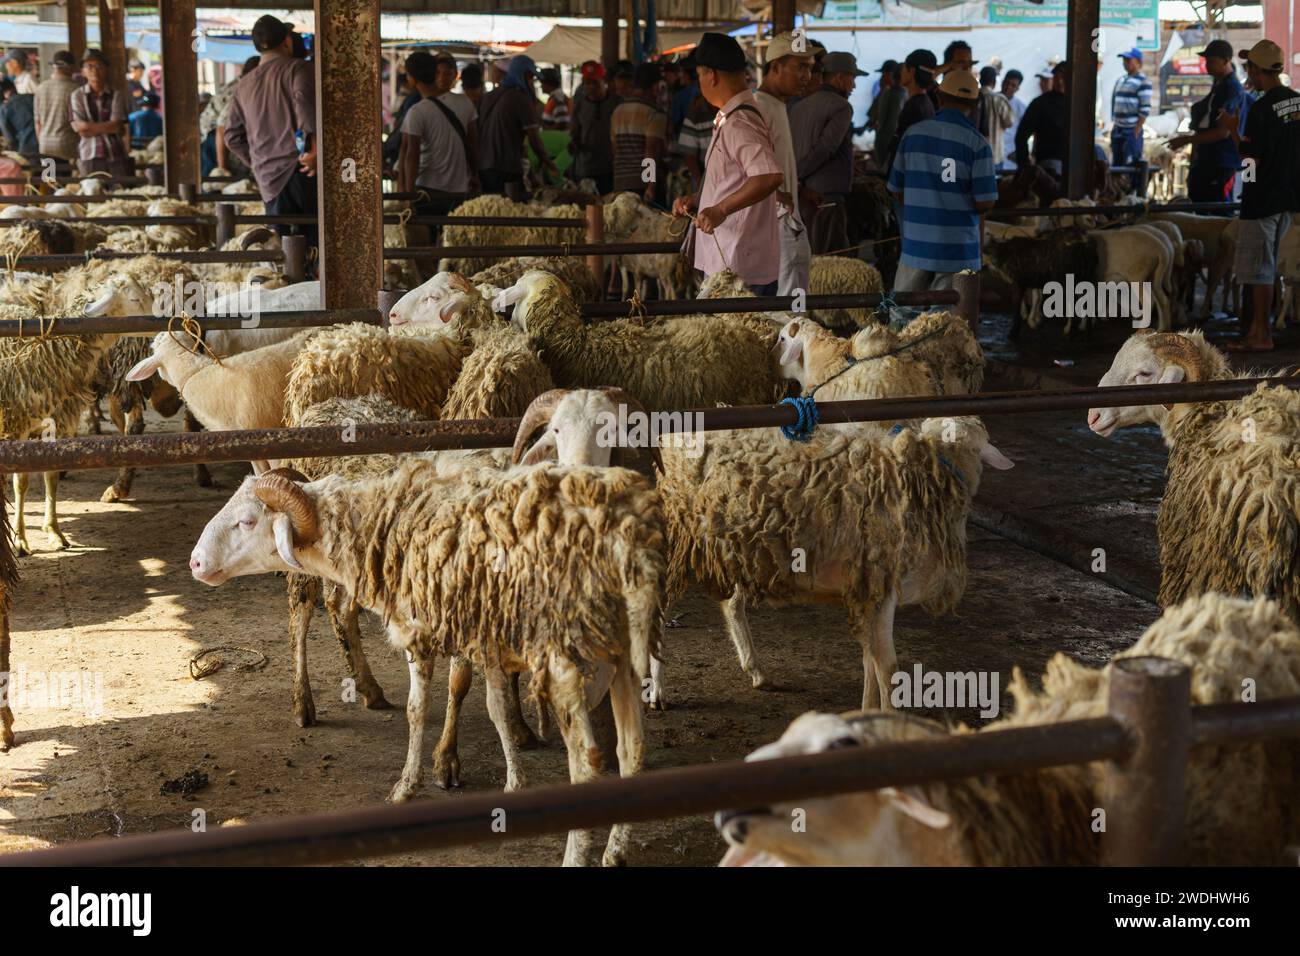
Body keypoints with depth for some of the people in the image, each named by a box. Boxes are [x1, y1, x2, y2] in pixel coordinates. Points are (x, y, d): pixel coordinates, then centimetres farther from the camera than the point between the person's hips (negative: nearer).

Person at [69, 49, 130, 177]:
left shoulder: (116, 95, 7)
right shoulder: (77, 96, 7)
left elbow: (117, 126, -3)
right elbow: (79, 128, -2)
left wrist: (90, 128, -4)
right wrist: (107, 127, -1)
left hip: (116, 156, 1)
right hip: (89, 157, -1)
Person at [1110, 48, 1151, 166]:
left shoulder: (1143, 82, -8)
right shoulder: (1120, 80, 16)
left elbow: (1145, 110, -14)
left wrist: (1136, 133, -16)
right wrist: (1113, 126, 12)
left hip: (1132, 131, -8)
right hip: (1117, 130, 8)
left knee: (1130, 165, -10)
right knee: (1115, 164, 10)